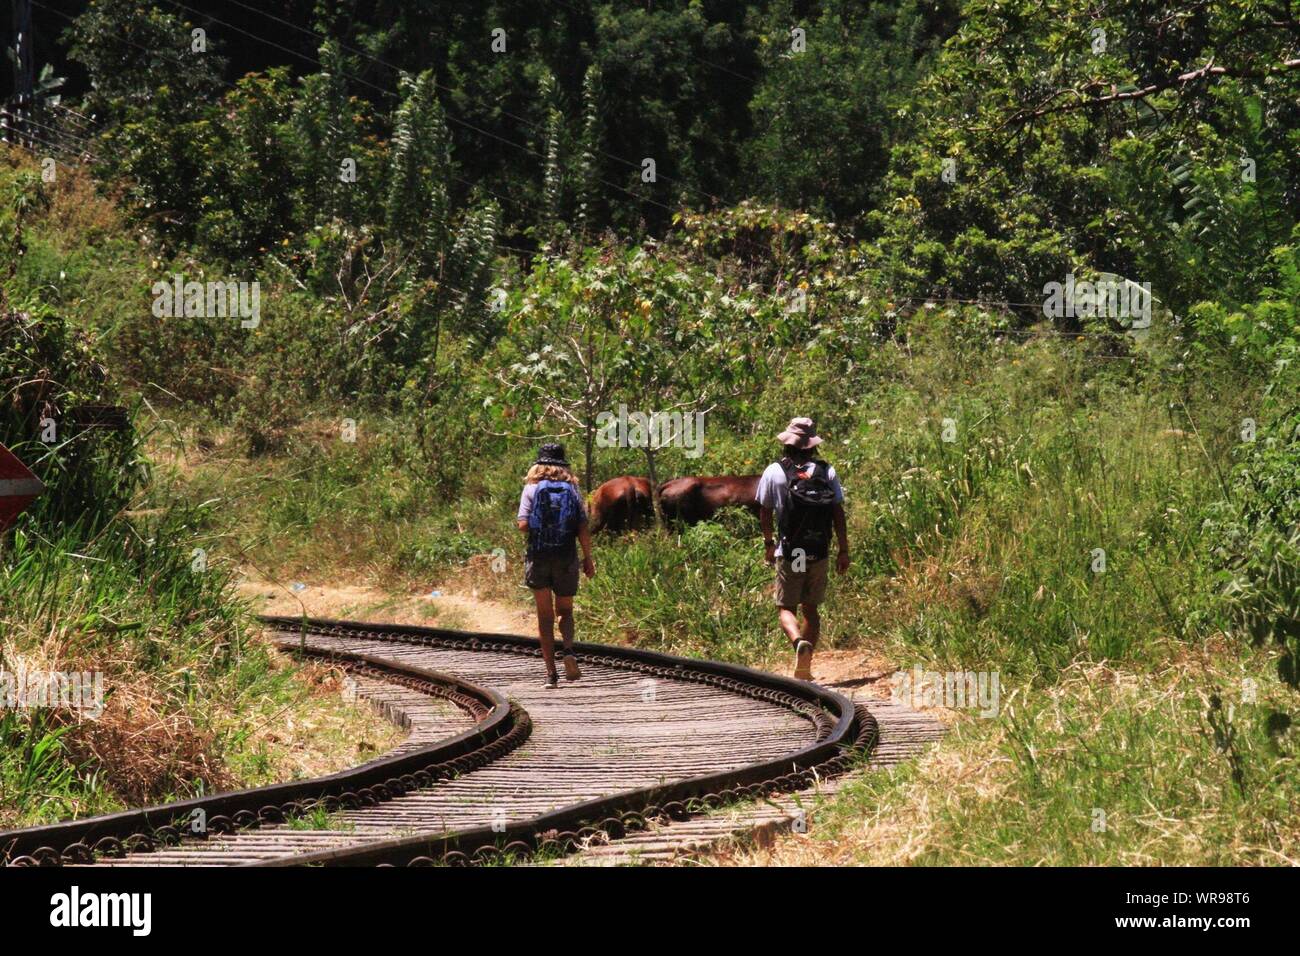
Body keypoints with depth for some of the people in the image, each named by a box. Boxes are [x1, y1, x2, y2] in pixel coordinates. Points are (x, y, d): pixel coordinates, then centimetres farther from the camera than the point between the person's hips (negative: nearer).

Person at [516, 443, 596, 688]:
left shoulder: (532, 488, -1)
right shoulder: (572, 490, 3)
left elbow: (523, 525, -10)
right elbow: (583, 529, -3)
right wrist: (588, 558, 6)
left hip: (538, 557, -1)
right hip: (566, 557, 1)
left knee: (545, 616, 5)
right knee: (565, 611, 16)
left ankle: (551, 672, -1)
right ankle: (569, 650, -13)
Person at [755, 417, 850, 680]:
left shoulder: (774, 472, -3)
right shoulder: (827, 472, 1)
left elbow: (765, 513, 3)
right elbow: (838, 514, 0)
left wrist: (769, 544, 18)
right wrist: (844, 551, 6)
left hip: (789, 553, -2)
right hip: (820, 554, 3)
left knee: (786, 608, 3)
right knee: (811, 608, 14)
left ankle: (799, 641, -29)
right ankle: (804, 668, 11)